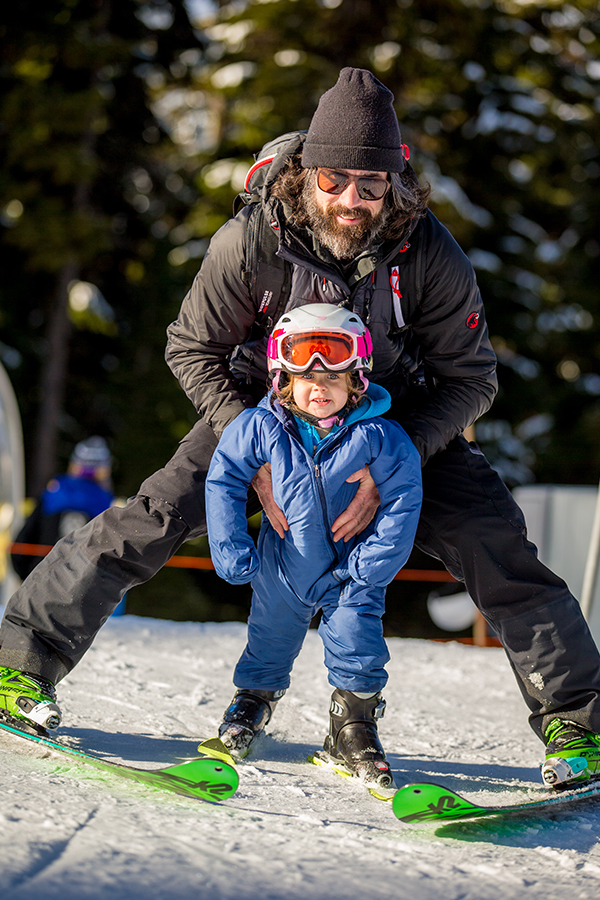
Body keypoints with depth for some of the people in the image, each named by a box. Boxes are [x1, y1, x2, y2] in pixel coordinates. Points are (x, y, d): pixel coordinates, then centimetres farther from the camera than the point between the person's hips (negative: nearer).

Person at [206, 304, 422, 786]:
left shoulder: (379, 437, -22)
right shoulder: (259, 428, -19)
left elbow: (402, 502, -15)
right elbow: (224, 481, -7)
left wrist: (369, 566, -15)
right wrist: (233, 552, -9)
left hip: (351, 563, -2)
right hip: (283, 563, 2)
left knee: (356, 638, -11)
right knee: (270, 636, 18)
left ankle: (355, 726, 8)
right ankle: (254, 698, 46)